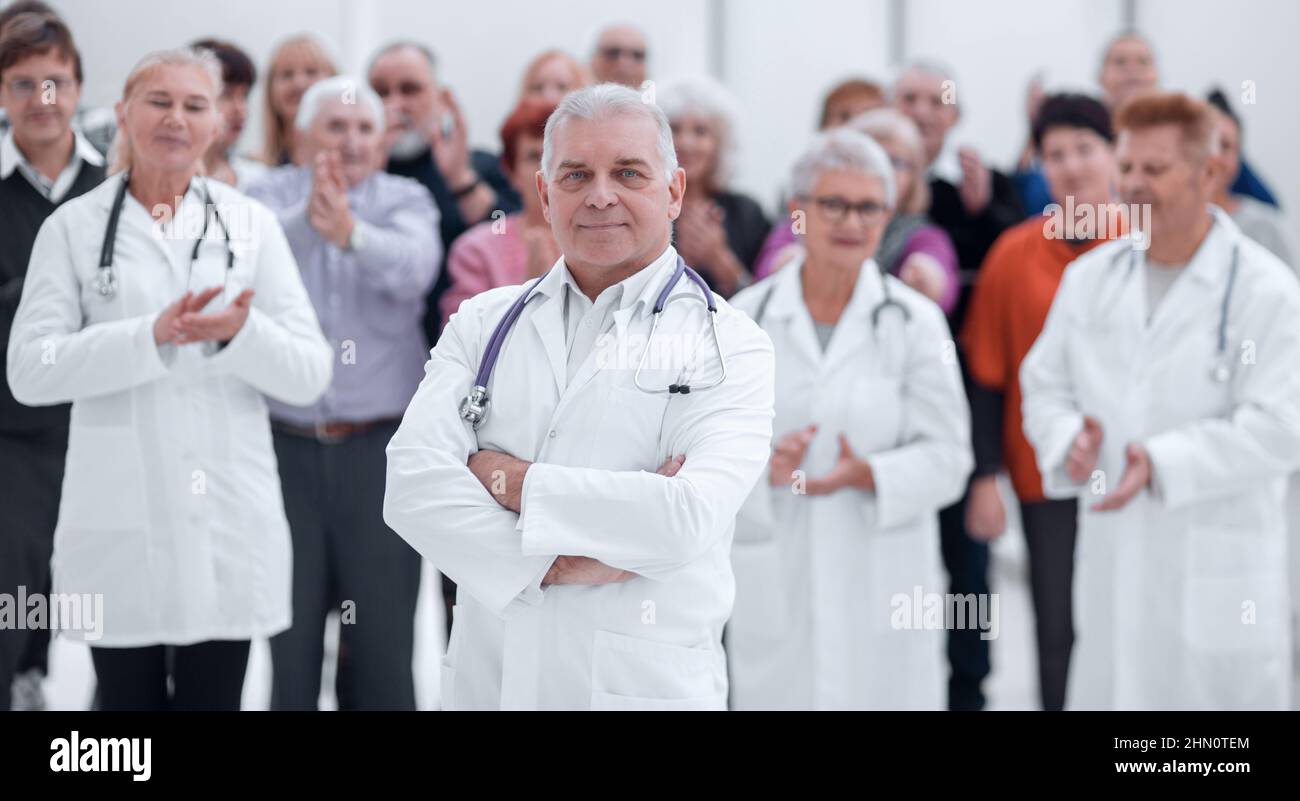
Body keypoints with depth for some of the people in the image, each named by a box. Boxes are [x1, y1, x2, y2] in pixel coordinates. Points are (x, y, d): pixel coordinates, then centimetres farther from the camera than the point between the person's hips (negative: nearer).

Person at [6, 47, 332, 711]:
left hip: (230, 527, 1)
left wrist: (240, 334, -17)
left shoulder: (251, 224, 9)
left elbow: (309, 374, 3)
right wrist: (152, 337, -18)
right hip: (119, 527, -1)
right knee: (130, 699, 5)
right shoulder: (74, 227, 4)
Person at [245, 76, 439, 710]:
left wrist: (352, 233, -37)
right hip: (284, 443, 0)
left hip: (380, 445, 0)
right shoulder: (270, 196, 4)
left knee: (384, 635, 4)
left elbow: (413, 267, -17)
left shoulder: (405, 201, 4)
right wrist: (305, 220, -37)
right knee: (287, 635, 5)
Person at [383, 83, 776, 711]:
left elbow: (690, 518, -19)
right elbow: (412, 482, -7)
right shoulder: (482, 323, 7)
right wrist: (554, 562, -19)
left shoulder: (729, 347, -3)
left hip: (646, 683, -3)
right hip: (486, 679, 3)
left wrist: (508, 480, -12)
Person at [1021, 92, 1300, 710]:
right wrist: (1069, 439, -8)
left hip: (1218, 577, -5)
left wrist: (1162, 463, -22)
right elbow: (1045, 386, 15)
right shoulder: (1090, 277, 11)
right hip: (1111, 565, 5)